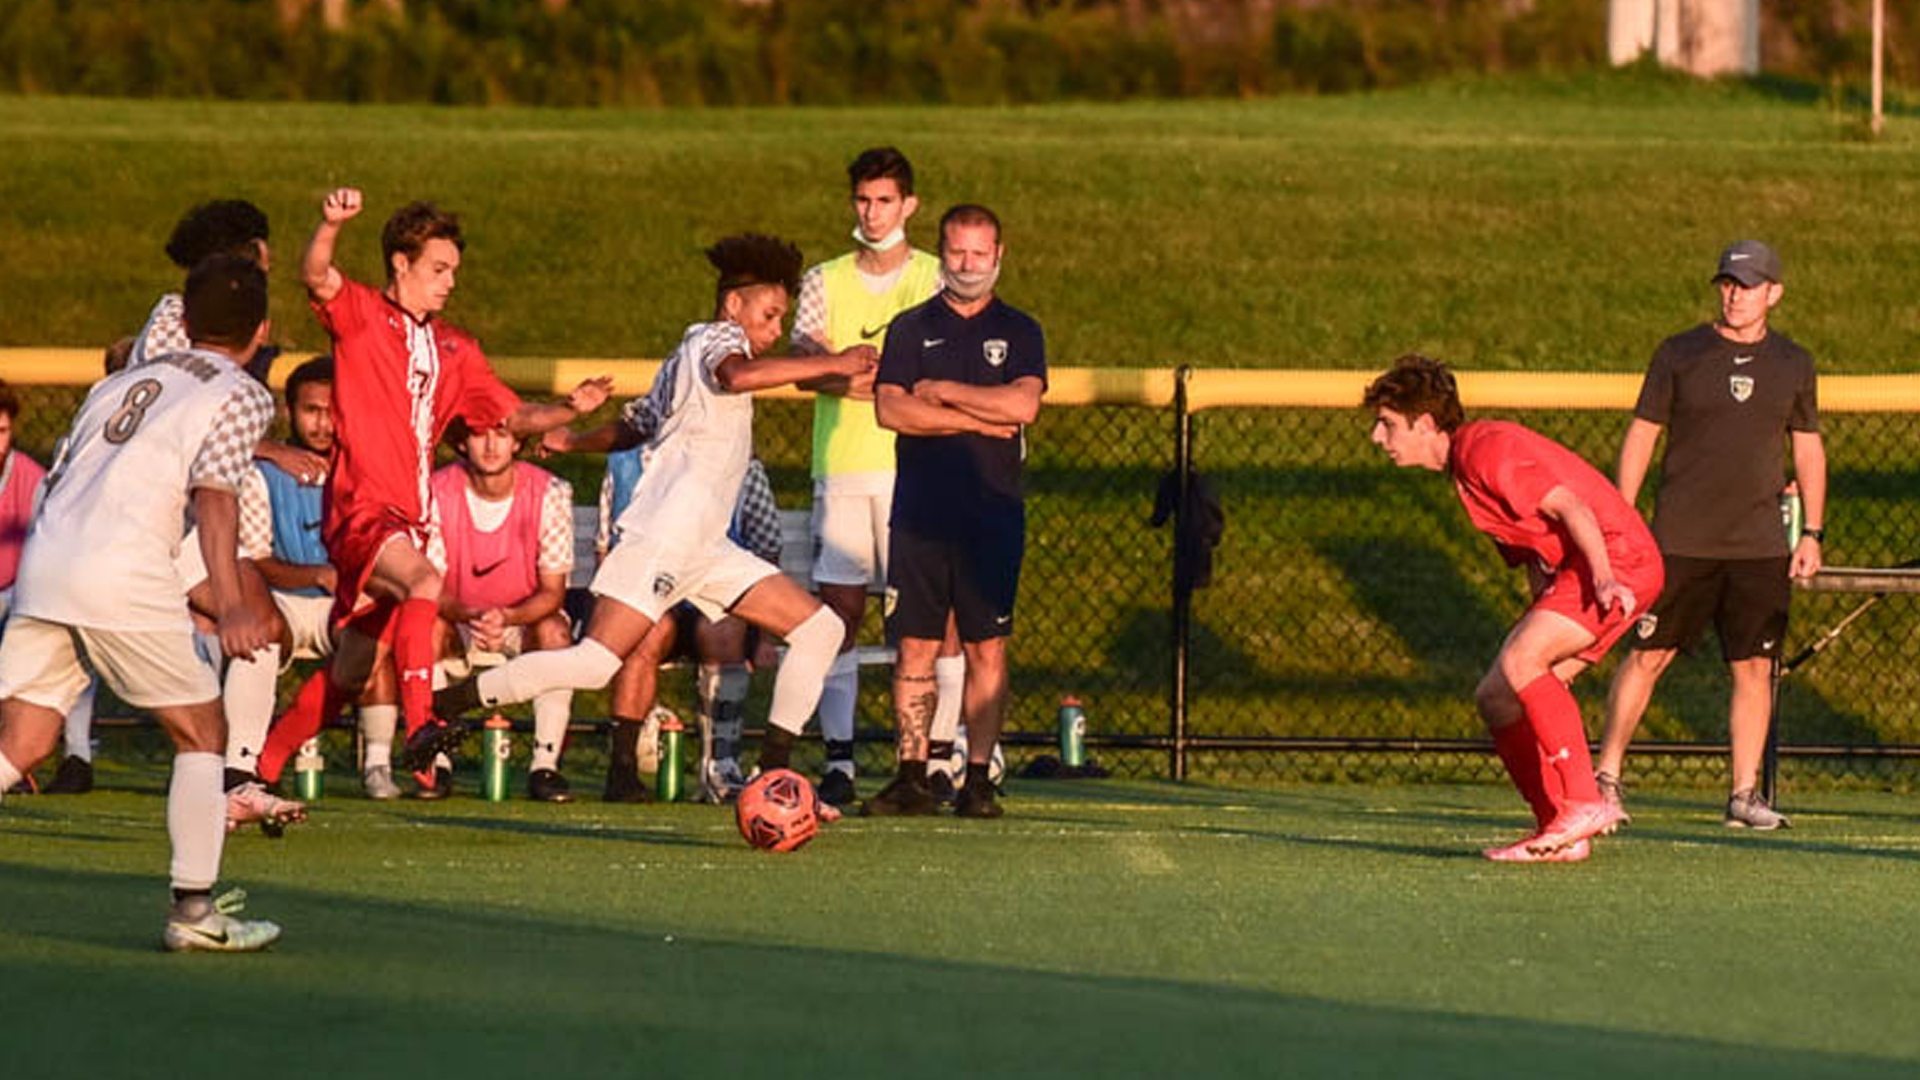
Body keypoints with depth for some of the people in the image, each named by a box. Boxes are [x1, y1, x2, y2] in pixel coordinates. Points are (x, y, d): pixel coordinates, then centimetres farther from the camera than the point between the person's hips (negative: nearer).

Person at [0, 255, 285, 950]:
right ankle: (194, 910, 5)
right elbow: (212, 491, -8)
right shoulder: (241, 396, 7)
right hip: (124, 576, -6)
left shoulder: (120, 384, 27)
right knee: (201, 733, 10)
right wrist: (230, 605, -17)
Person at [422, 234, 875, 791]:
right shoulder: (715, 338, -2)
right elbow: (739, 376, -27)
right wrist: (832, 364, -25)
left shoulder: (683, 359, 27)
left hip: (705, 547, 11)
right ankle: (441, 704, -10)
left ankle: (774, 769, -1)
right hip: (665, 531, -11)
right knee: (596, 662, -18)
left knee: (819, 627, 2)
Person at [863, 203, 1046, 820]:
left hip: (992, 512, -1)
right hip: (919, 512, 1)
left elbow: (1023, 405, -8)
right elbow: (889, 409, -4)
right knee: (916, 648, -1)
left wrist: (942, 392, -4)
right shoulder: (911, 329, 10)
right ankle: (912, 776, 2)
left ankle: (978, 778, 0)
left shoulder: (1018, 332, 9)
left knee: (987, 649, -2)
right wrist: (978, 419, -8)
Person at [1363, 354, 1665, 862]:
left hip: (1618, 557, -10)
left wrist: (1603, 579, -32)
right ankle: (1560, 833, 5)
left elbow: (1571, 507, -22)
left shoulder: (1485, 448, -14)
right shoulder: (1464, 466, 18)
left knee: (1518, 665, -26)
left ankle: (1585, 802, -25)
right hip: (1572, 570, 10)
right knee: (1496, 698, 5)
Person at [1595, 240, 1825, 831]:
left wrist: (1812, 533, 9)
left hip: (1760, 546, 2)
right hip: (1680, 539, -2)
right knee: (1648, 655, -2)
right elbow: (1640, 435, 4)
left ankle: (1744, 793, 4)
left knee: (1755, 667, -2)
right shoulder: (1679, 355, 2)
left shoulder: (1793, 364, 9)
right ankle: (1606, 777, 6)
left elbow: (1808, 449, 16)